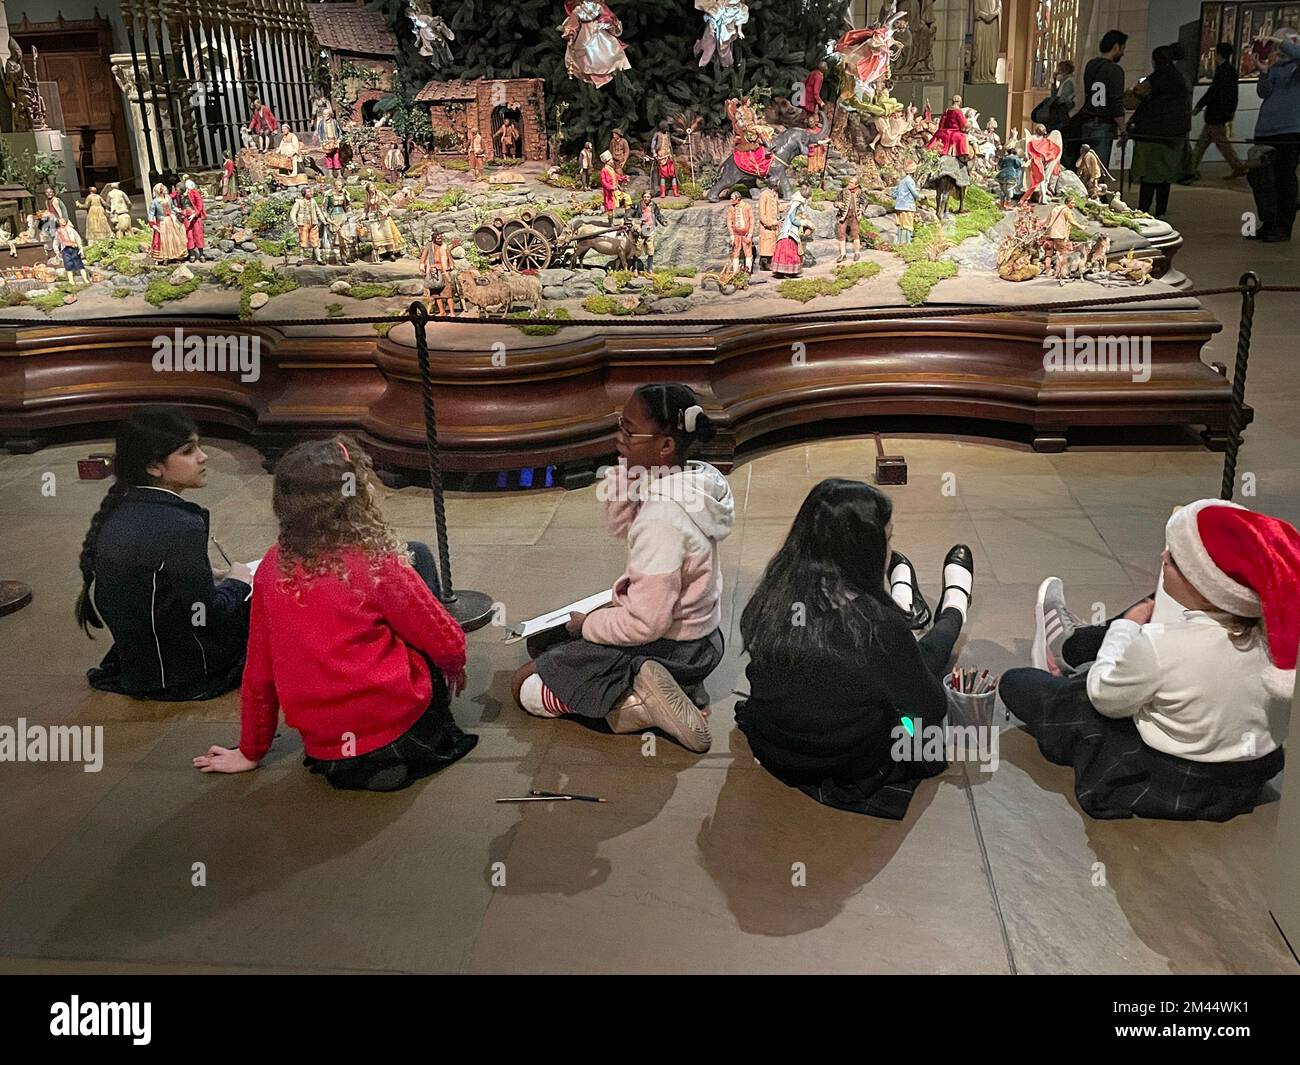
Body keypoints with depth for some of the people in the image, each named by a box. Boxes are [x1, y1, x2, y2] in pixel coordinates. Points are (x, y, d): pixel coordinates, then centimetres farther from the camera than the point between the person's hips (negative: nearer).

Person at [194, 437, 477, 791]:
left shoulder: (272, 568, -2)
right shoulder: (377, 562, -15)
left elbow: (258, 672, 6)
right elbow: (448, 643, -8)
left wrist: (250, 751, 20)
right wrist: (455, 669, 16)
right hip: (399, 732, -4)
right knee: (417, 555, 10)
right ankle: (440, 699, 18)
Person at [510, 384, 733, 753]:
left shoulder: (662, 519, -31)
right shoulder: (694, 478, -5)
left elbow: (645, 624, -28)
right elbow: (619, 525, 9)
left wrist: (587, 624, -10)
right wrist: (626, 472, -8)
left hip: (669, 648, -9)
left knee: (526, 687, 1)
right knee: (547, 640, 25)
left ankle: (634, 700, -10)